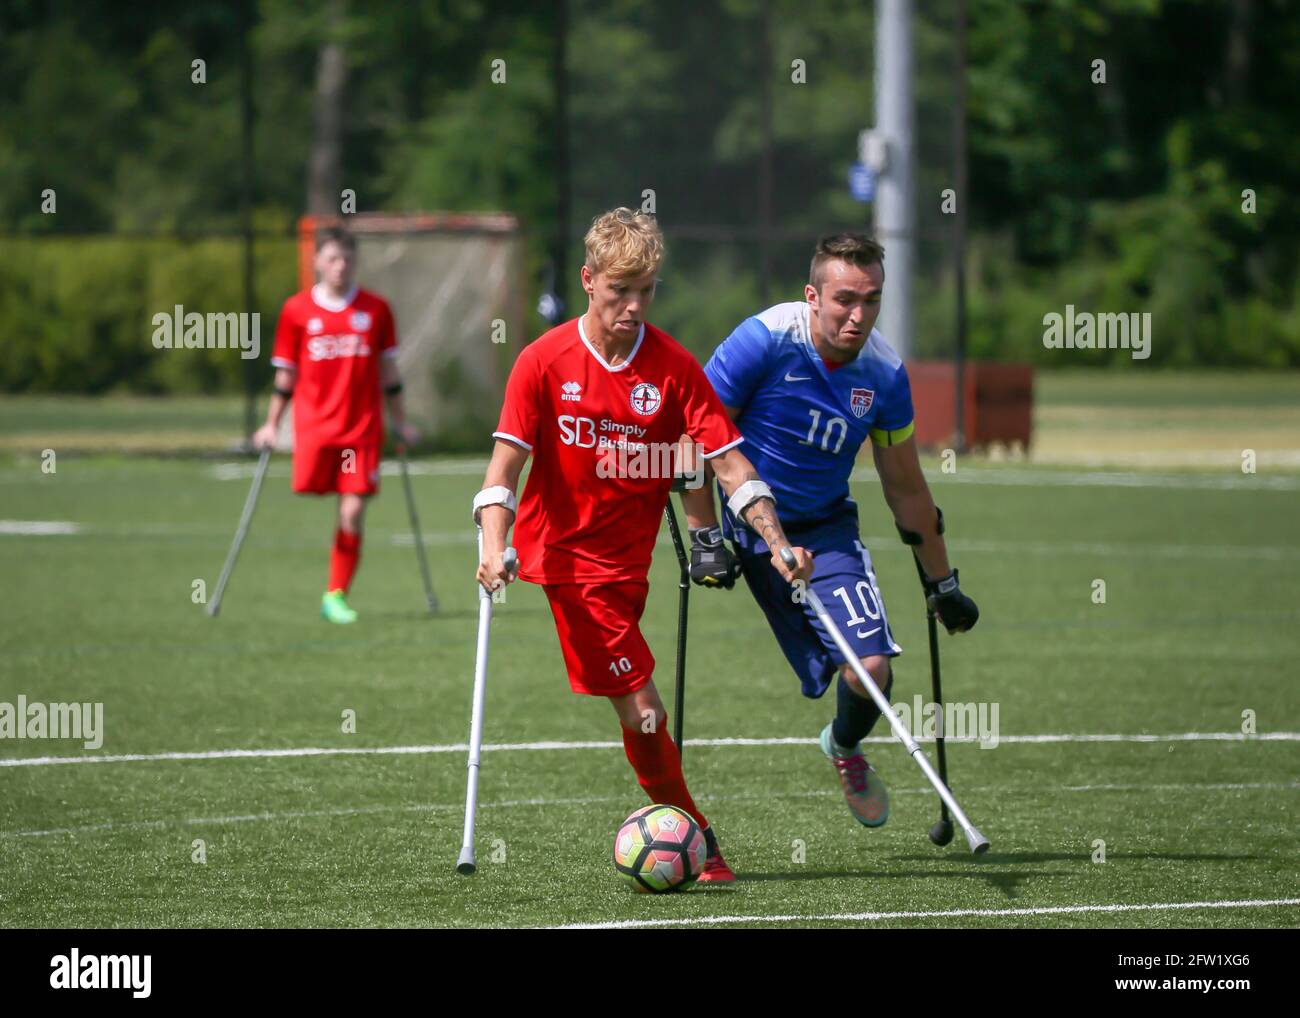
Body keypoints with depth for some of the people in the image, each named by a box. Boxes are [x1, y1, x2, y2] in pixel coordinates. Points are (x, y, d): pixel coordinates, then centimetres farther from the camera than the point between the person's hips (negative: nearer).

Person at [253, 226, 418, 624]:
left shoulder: (375, 309, 6)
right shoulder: (296, 310, 4)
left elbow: (387, 371, 12)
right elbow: (285, 373, 10)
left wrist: (400, 424, 13)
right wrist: (271, 424, 9)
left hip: (363, 426, 0)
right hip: (314, 423, 0)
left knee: (353, 511, -4)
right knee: (310, 486, -16)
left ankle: (336, 595, 5)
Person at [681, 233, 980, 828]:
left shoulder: (884, 375, -8)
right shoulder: (765, 340, -21)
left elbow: (906, 490, 6)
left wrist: (941, 584, 11)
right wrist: (705, 538, -13)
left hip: (825, 529, 2)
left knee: (871, 666, -11)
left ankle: (845, 748, 20)